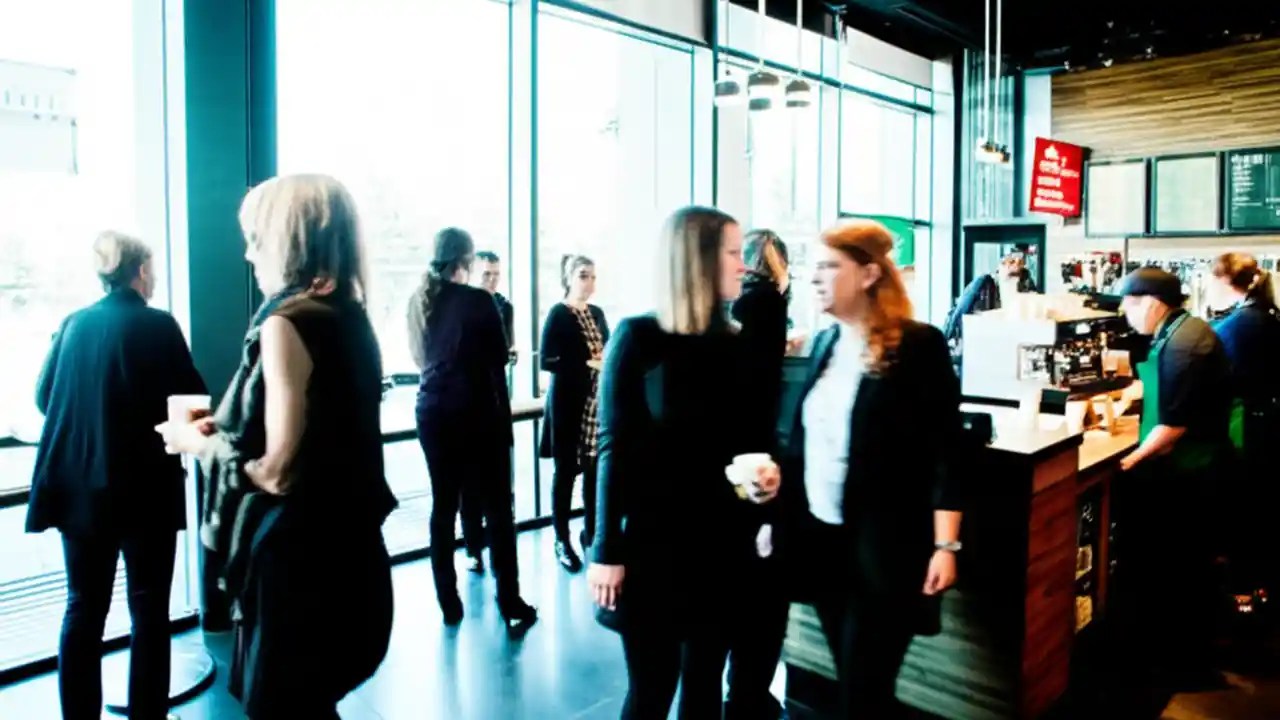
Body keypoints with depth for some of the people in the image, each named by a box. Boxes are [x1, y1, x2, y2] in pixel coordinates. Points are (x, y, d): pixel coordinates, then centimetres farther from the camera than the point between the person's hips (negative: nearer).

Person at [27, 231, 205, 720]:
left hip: (77, 486, 6)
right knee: (149, 612, 7)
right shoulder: (157, 325, -11)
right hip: (143, 488, -5)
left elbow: (43, 396, 14)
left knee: (83, 609, 16)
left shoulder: (73, 324, 5)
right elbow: (192, 402, -8)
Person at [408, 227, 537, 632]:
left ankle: (449, 605, 16)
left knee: (443, 507, 11)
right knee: (497, 509, 2)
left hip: (432, 412, 5)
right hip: (475, 412, -5)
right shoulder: (478, 300, -12)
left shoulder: (418, 302, 4)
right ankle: (511, 605, 4)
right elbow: (498, 360, -6)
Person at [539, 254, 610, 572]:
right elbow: (547, 360, -14)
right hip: (568, 402, -5)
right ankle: (562, 541, 12)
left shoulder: (598, 314, 12)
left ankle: (591, 531, 23)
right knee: (566, 470, 2)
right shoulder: (557, 313, -6)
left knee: (596, 468, 8)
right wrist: (587, 363, -20)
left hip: (597, 402, 5)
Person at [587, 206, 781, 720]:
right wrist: (607, 549, -10)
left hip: (724, 542, 4)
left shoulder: (740, 346, 4)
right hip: (654, 540, -4)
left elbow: (758, 437, 12)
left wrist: (769, 472, -11)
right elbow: (614, 447, -9)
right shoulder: (639, 338, -9)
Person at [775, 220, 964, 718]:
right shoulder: (825, 343, 9)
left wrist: (945, 546, -15)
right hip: (820, 536, 6)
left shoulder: (918, 345, -10)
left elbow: (945, 450, -12)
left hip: (883, 547, -6)